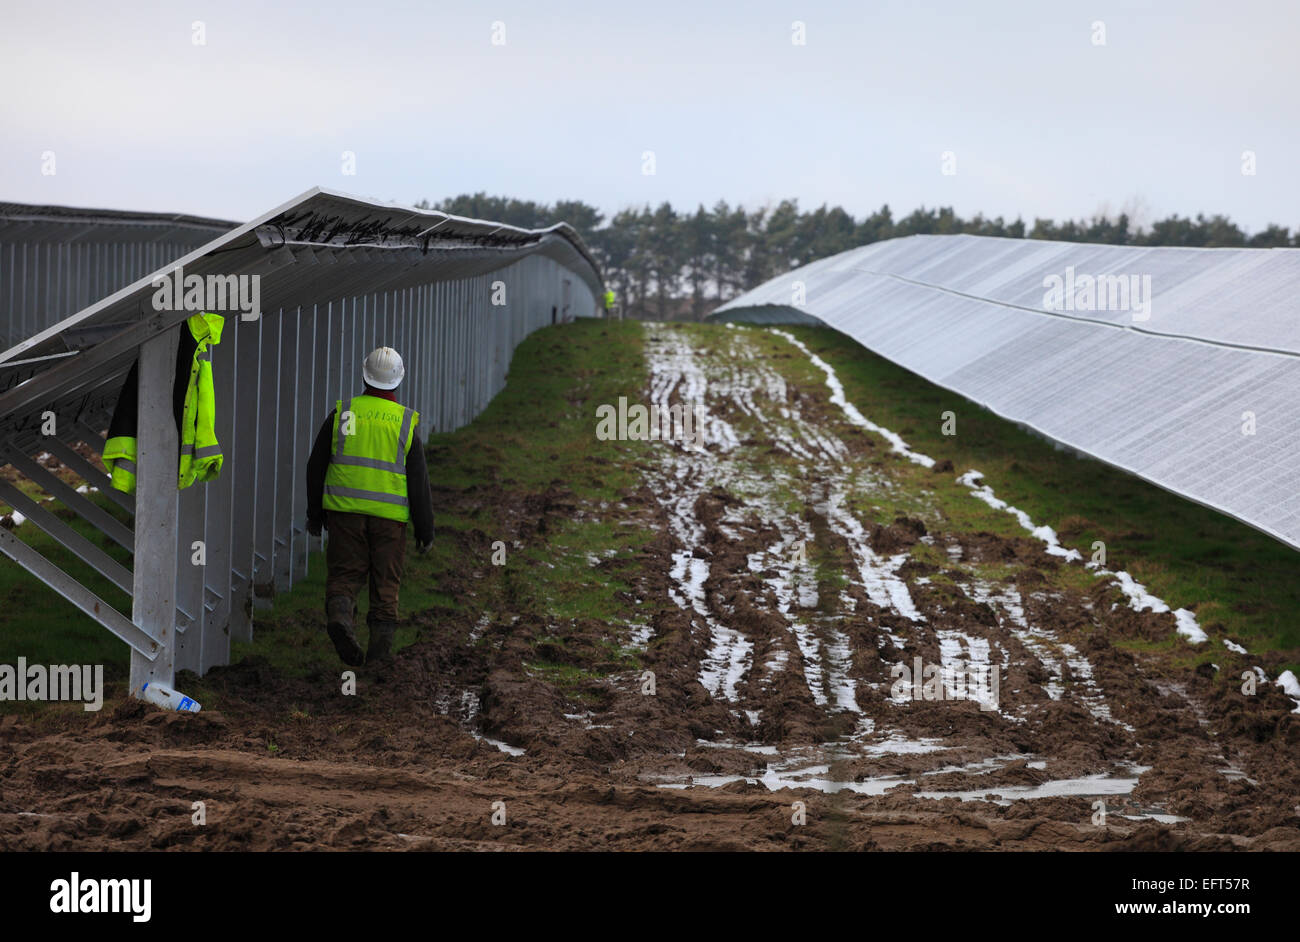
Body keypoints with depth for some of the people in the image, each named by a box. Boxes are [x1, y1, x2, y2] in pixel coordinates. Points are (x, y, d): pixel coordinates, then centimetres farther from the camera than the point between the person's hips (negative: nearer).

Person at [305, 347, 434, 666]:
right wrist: (425, 529, 5)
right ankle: (380, 640, 5)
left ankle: (339, 615, -20)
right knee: (385, 580, 10)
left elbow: (316, 466, 6)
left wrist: (314, 514, 16)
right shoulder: (406, 422, -2)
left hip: (345, 508, 1)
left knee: (345, 573, 6)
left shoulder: (342, 413, 2)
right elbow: (419, 480, -2)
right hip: (390, 515, -1)